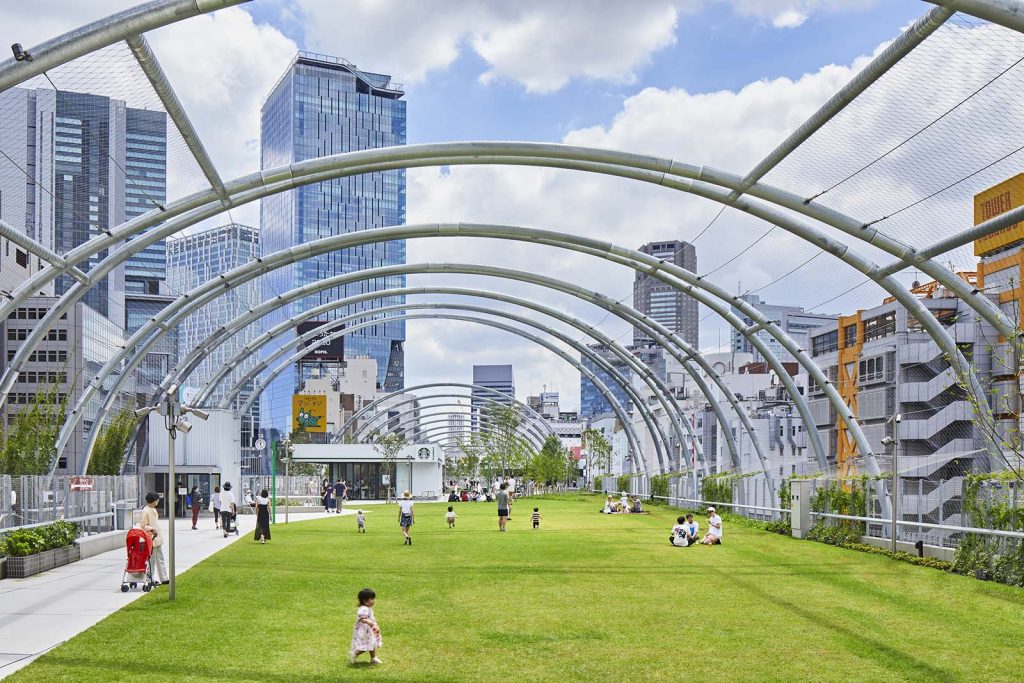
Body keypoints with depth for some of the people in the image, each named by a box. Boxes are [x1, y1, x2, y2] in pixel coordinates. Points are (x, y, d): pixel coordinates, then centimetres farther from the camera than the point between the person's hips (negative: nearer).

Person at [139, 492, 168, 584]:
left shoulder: (153, 509, 13)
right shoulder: (145, 511, -14)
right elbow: (143, 526, -17)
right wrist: (152, 529, -29)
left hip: (157, 538, 9)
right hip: (151, 539, -9)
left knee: (160, 559, 10)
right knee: (151, 560, -2)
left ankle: (164, 578, 13)